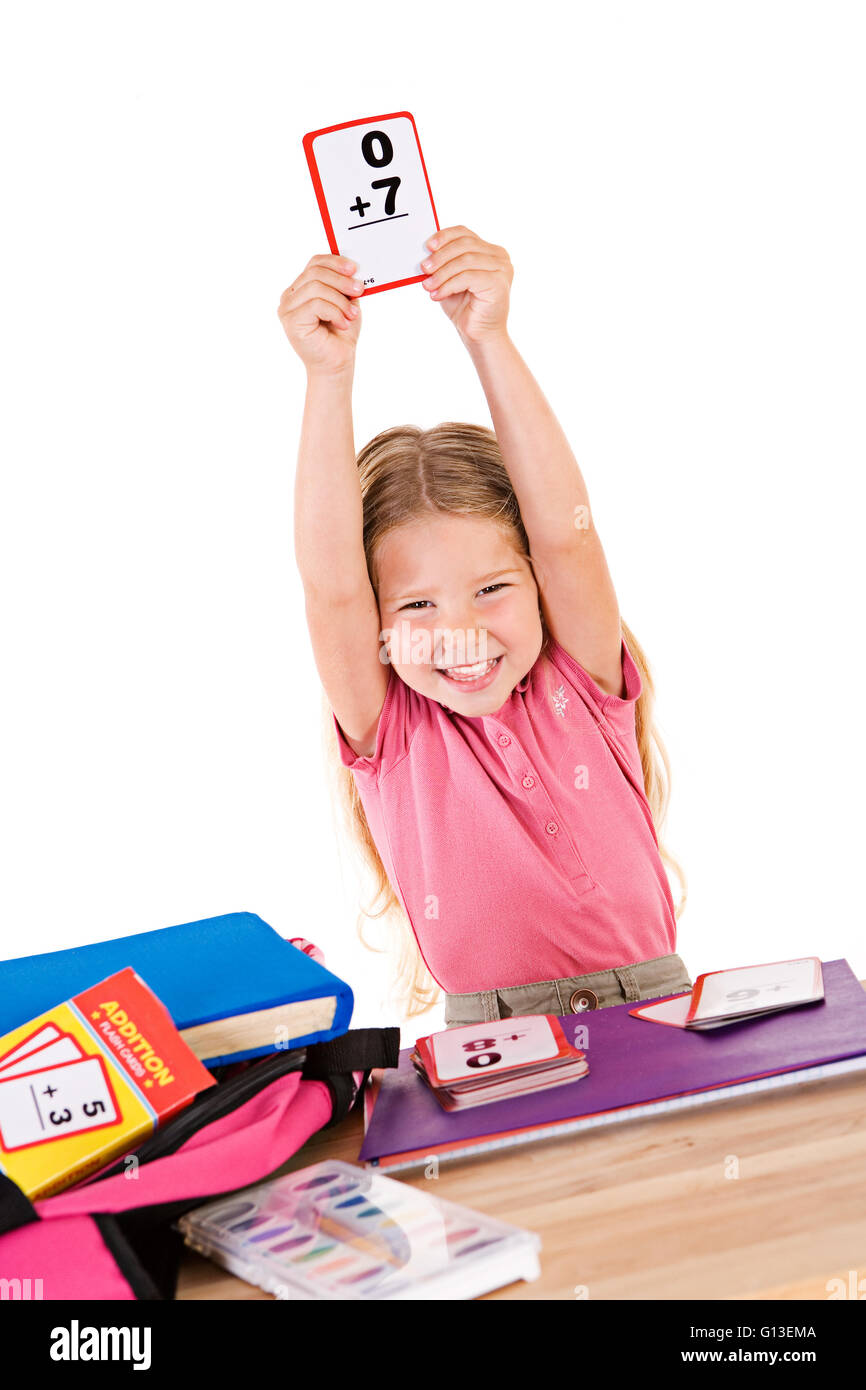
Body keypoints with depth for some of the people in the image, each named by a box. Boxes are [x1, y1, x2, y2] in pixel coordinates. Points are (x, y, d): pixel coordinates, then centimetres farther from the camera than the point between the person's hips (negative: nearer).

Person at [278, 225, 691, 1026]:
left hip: (654, 1007, -1)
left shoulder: (583, 687, 1)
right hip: (488, 1052, 1)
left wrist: (488, 339, -17)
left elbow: (564, 531, -13)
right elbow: (329, 584, -15)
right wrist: (329, 377, -19)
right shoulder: (390, 736, 0)